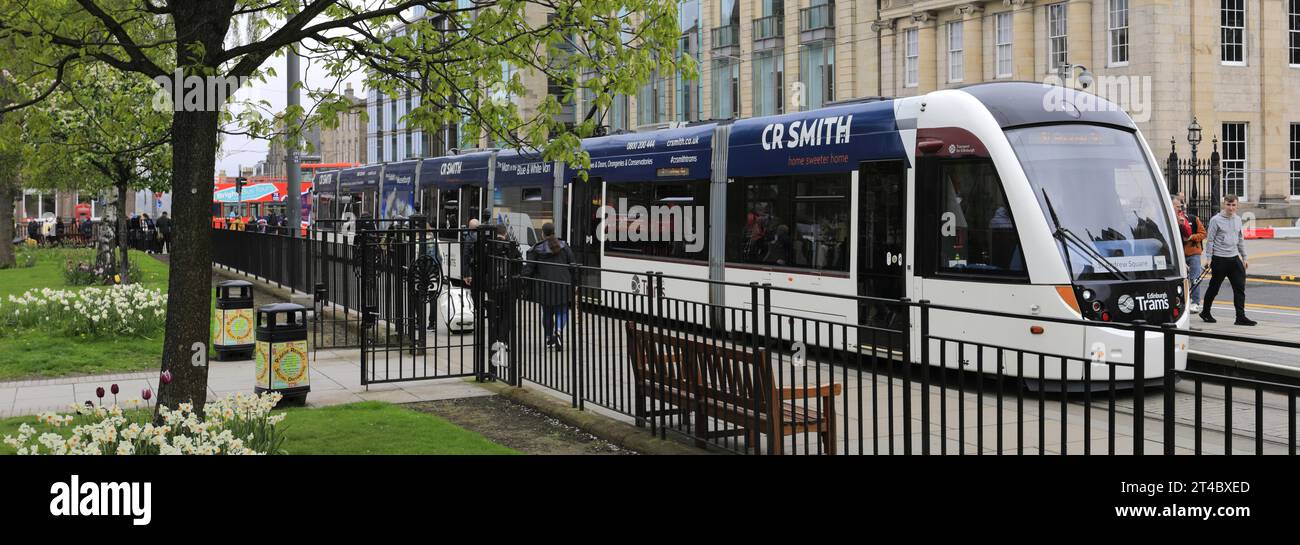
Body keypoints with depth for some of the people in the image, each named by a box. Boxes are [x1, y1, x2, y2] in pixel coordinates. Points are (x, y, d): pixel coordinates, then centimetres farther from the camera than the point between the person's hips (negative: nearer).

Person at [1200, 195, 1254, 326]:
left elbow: (1241, 240, 18)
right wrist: (1209, 259, -11)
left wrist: (1244, 257, 15)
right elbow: (1210, 240, -7)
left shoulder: (1238, 219, 11)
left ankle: (1241, 317, -2)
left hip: (1234, 258, 5)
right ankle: (1205, 313, 23)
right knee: (1214, 288, 6)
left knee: (1240, 287, -3)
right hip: (1219, 259, -5)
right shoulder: (1216, 220, -8)